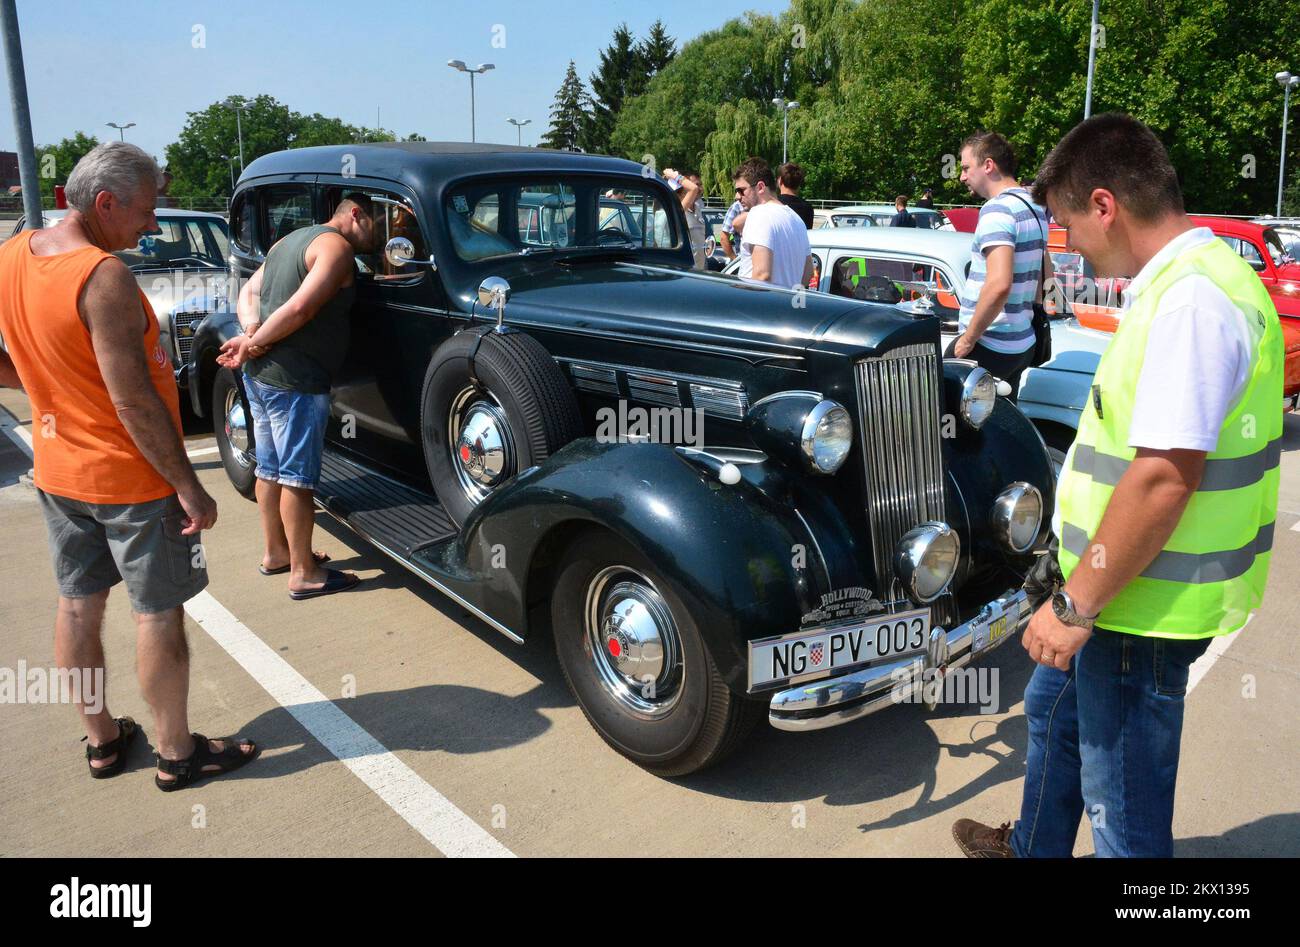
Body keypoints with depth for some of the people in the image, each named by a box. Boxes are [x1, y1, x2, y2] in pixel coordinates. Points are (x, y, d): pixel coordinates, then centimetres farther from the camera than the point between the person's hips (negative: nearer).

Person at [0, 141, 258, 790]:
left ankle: (101, 739, 32)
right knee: (158, 614, 5)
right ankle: (177, 754, 19)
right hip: (130, 480, -8)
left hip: (57, 472, 8)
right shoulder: (103, 277, -24)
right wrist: (188, 487, -20)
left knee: (77, 605, 17)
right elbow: (135, 403, -26)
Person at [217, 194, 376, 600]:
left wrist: (252, 333, -4)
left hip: (259, 373, 10)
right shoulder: (337, 245, -12)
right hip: (295, 380, -9)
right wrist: (253, 343, -13)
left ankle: (276, 552, 33)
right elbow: (300, 308, -23)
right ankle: (304, 573, 7)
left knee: (270, 468, 18)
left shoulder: (289, 241, 18)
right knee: (298, 476, -2)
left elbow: (250, 290, 13)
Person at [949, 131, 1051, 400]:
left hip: (989, 347, -9)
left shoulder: (997, 209, -15)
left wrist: (967, 339, -19)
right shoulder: (1034, 207, 14)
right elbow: (1045, 278, 23)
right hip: (1022, 344, 9)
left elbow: (999, 285, -27)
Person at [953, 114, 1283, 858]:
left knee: (1124, 806, 6)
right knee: (1056, 707, 28)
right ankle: (1034, 848, 51)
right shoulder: (1186, 279, 8)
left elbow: (1164, 478, -29)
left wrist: (1076, 604, -21)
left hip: (1146, 601, -11)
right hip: (1128, 583, 11)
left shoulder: (1191, 300, -24)